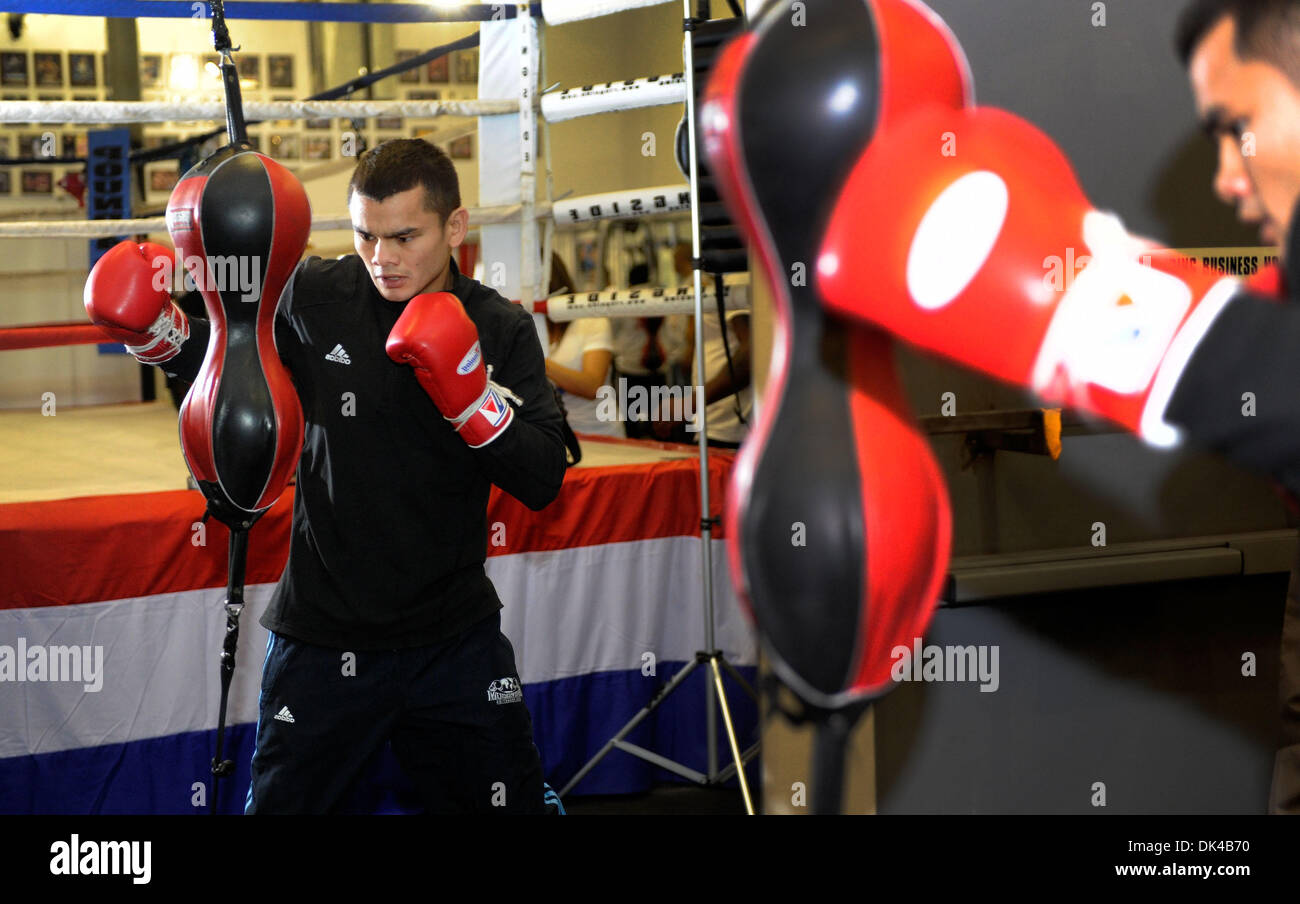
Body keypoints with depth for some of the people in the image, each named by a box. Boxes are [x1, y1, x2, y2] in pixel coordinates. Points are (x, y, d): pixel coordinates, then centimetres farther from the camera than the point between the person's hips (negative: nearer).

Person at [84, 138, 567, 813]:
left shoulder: (501, 331, -4)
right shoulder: (311, 300, -5)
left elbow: (544, 483, -10)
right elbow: (212, 353, 13)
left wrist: (472, 395, -23)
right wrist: (152, 323, -7)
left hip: (456, 639, 1)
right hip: (322, 637, -1)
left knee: (510, 801, 10)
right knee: (282, 802, 7)